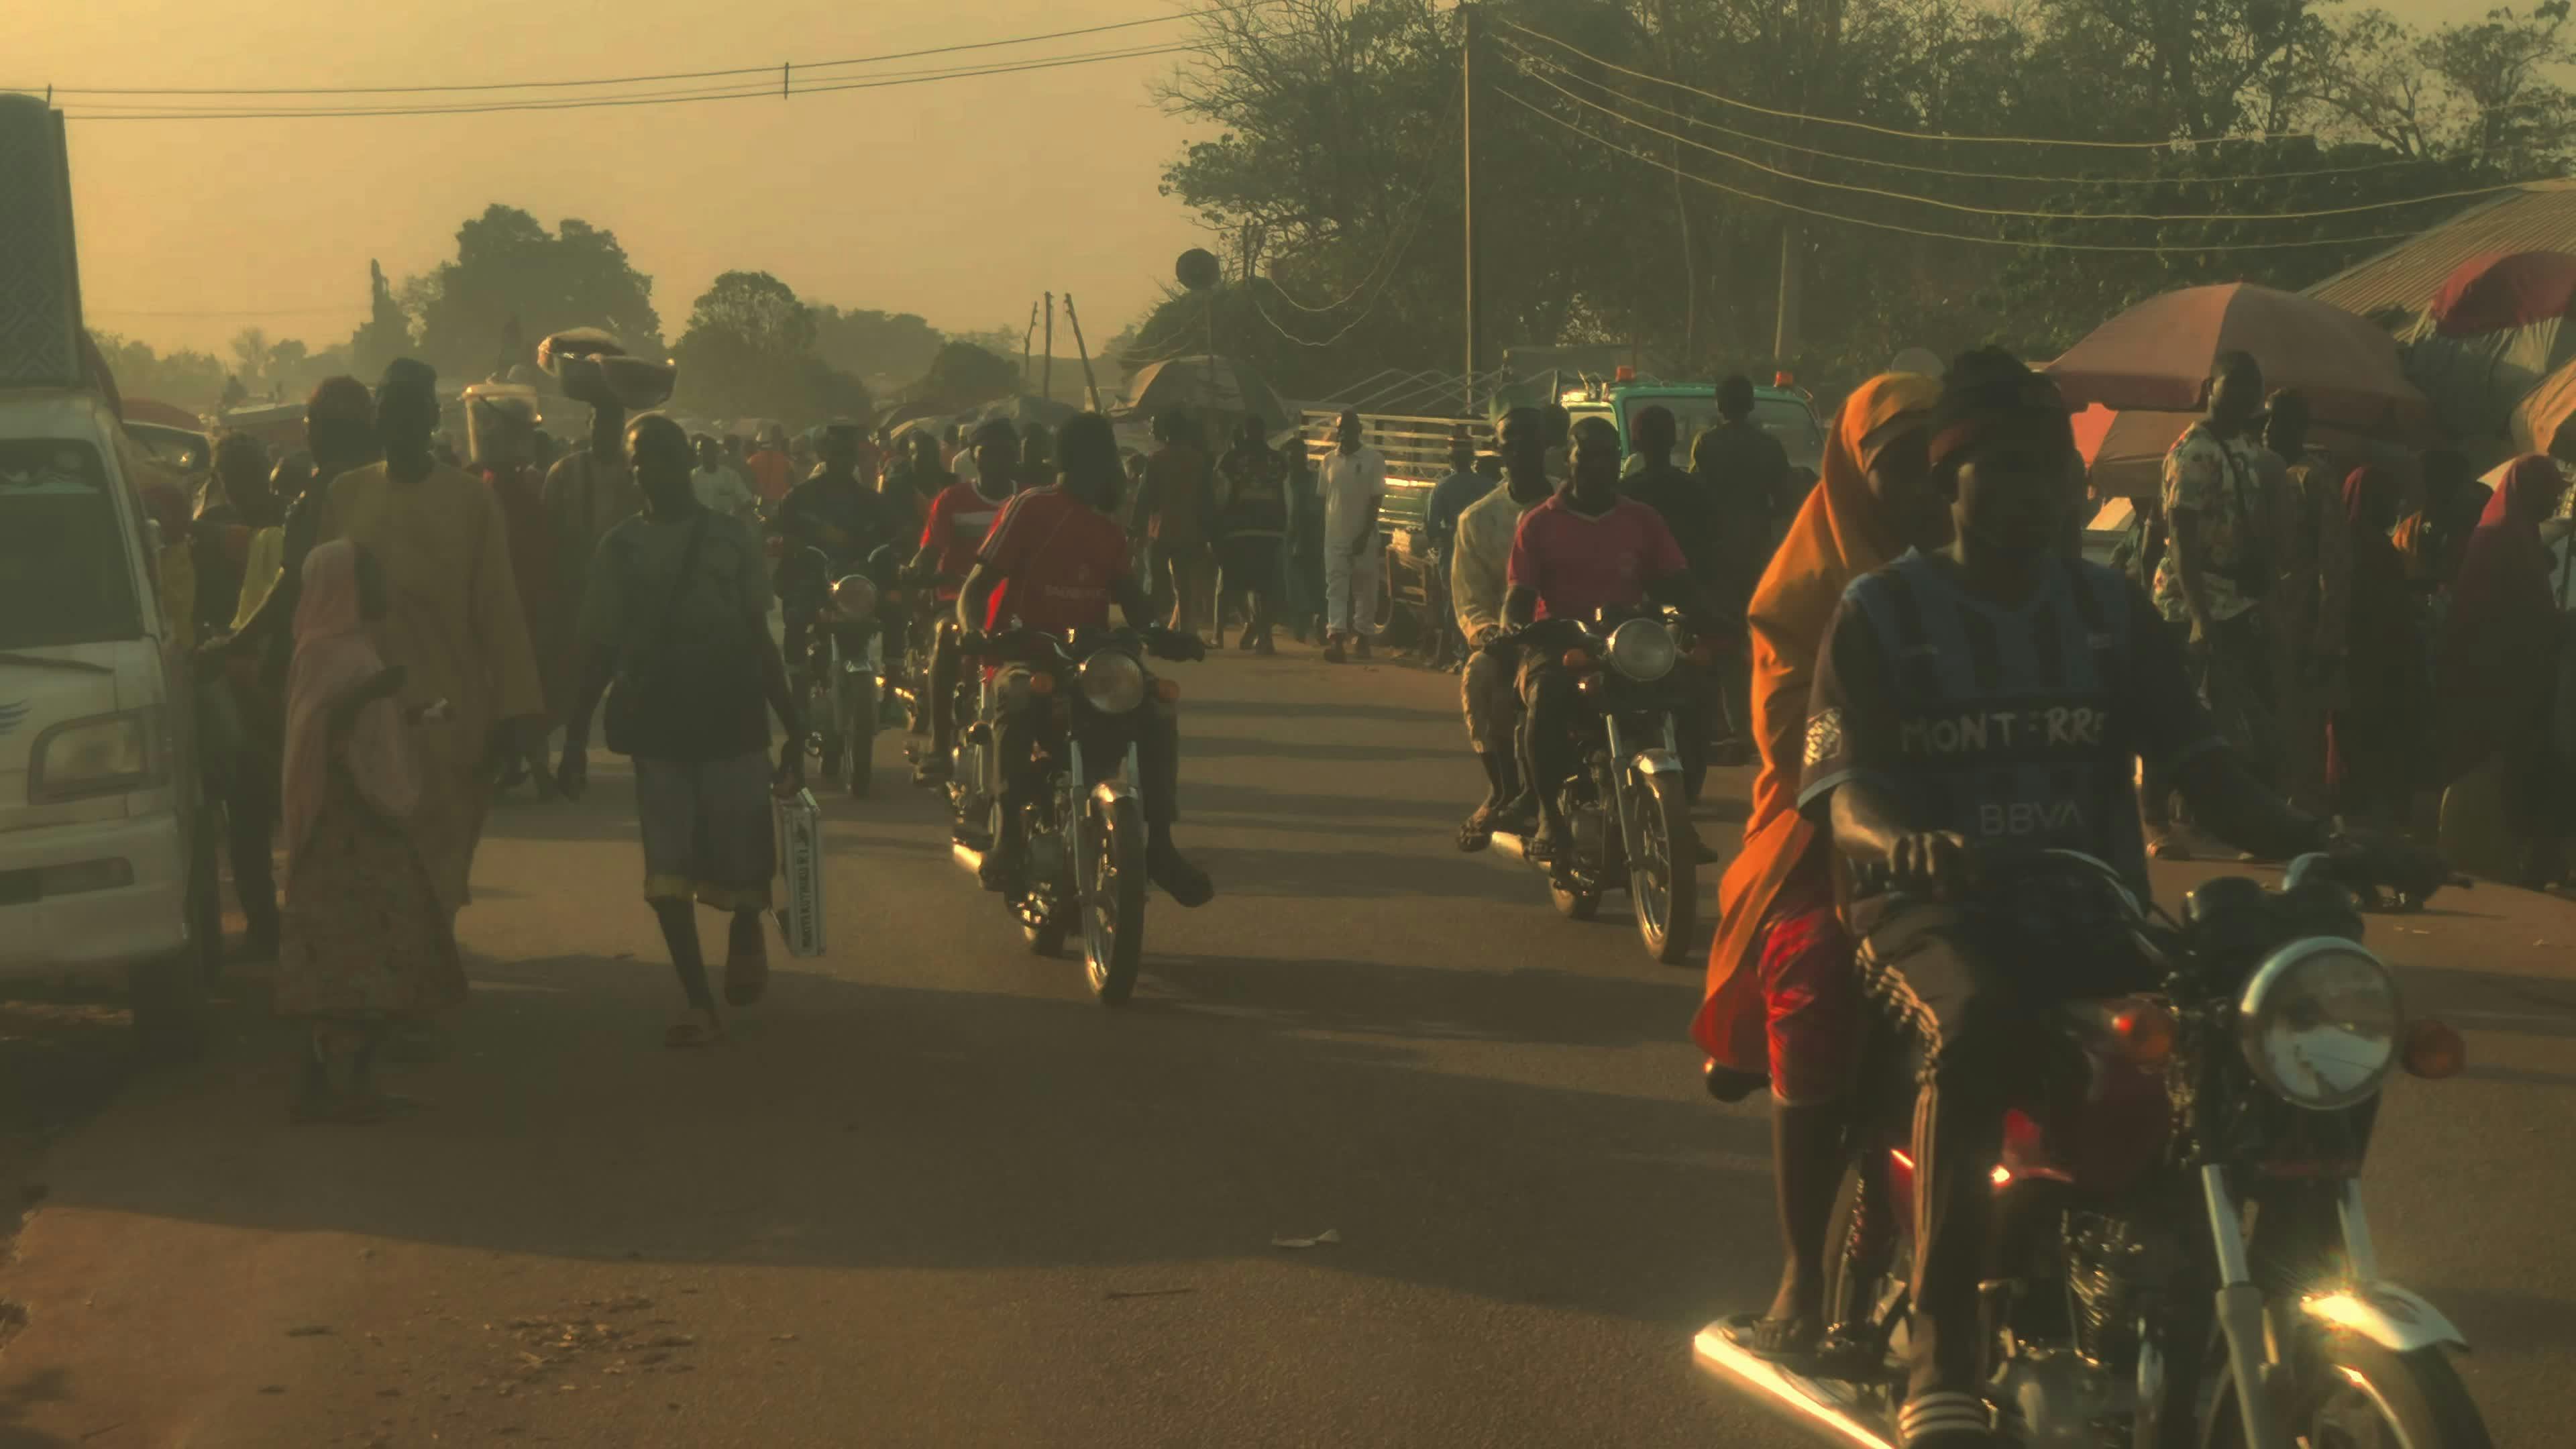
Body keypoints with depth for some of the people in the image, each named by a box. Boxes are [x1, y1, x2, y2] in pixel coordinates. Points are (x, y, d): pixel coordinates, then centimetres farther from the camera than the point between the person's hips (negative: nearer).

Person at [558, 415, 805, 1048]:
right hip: (657, 727, 1)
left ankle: (745, 930, 33)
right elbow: (599, 649, 8)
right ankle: (699, 1003, 3)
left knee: (742, 865, -1)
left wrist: (793, 730, 1)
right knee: (667, 874, -4)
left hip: (732, 722, -1)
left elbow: (760, 639, 5)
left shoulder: (731, 538, 3)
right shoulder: (621, 546, 5)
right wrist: (576, 735, 2)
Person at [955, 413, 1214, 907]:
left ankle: (1159, 843, -11)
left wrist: (1158, 633, -5)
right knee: (1019, 703, -40)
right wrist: (975, 634, -29)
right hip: (1026, 653, -6)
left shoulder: (1109, 527, 14)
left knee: (1159, 711, -18)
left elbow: (1129, 597, 18)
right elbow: (975, 588, -8)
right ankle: (1008, 836, -36)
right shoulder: (1030, 509, -5)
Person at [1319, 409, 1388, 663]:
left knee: (1365, 587, 5)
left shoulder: (1373, 459, -4)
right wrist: (1321, 532, 7)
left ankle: (1362, 636, 17)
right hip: (1335, 535, 2)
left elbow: (1376, 499, -6)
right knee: (1336, 587, -7)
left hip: (1363, 535, -2)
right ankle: (1336, 638, -16)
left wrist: (1365, 534, -13)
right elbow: (1324, 498, 12)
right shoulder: (1329, 460, 8)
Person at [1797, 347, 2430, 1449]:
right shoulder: (1881, 612, 3)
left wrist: (2312, 844, -12)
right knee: (1978, 1023, -39)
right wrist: (1903, 841, -33)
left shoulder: (2111, 609, 14)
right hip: (1941, 909, -4)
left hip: (2093, 908, 4)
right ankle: (1940, 1360, -36)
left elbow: (2198, 764, 7)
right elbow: (1847, 790, -8)